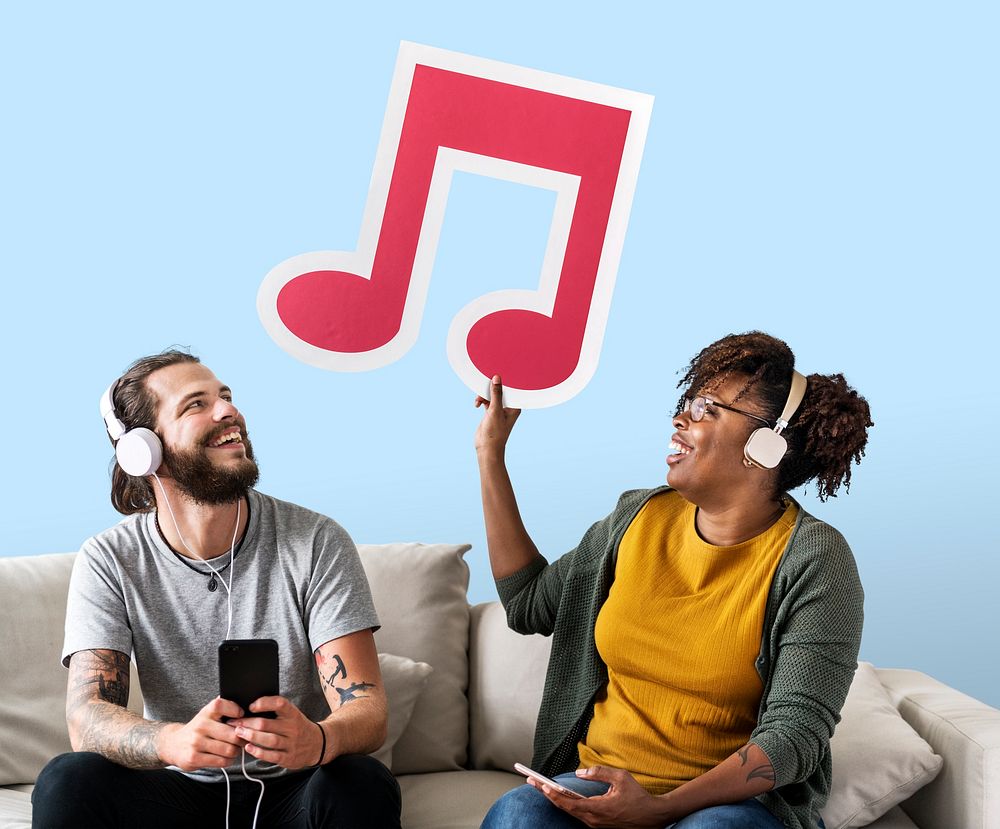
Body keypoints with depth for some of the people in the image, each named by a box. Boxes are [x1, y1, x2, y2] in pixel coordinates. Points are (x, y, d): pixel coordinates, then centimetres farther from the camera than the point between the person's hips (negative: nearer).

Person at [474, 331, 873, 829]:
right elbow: (528, 604, 17)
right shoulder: (638, 518, 8)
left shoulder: (813, 560, -10)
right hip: (600, 782, 4)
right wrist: (490, 452, 17)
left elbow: (794, 734, -15)